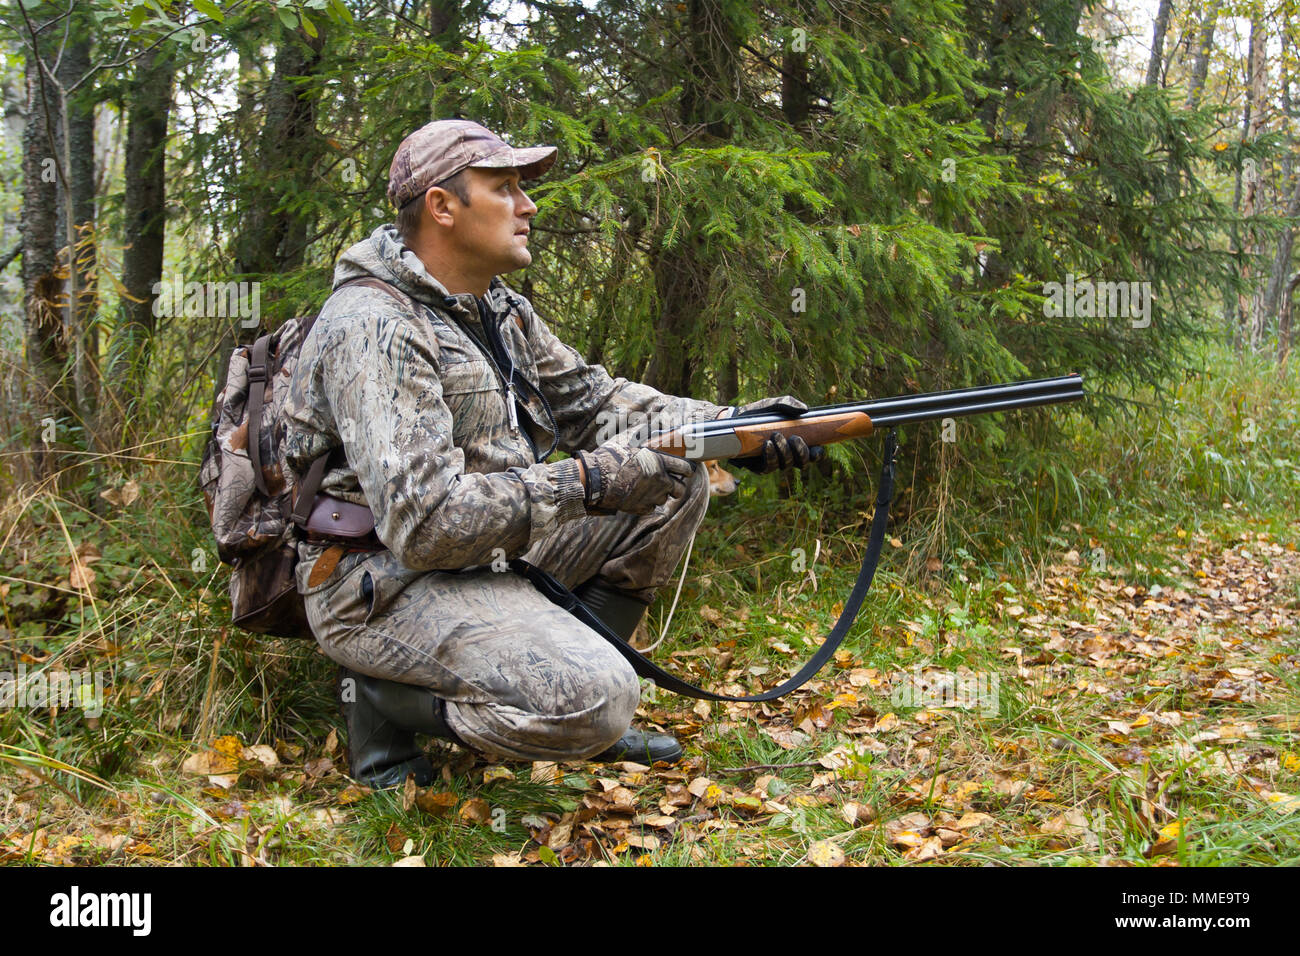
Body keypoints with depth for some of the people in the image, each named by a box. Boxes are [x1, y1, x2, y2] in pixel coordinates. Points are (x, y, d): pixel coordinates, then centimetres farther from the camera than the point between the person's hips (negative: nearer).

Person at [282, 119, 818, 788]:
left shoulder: (501, 309, 9)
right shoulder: (373, 328, -21)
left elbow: (592, 400, 13)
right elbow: (422, 522, -29)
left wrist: (733, 427, -2)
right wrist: (587, 481, -25)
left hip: (493, 550, 9)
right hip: (384, 580, -9)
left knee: (677, 477, 4)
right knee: (597, 700, -29)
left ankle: (572, 660, 9)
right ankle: (380, 695, -6)